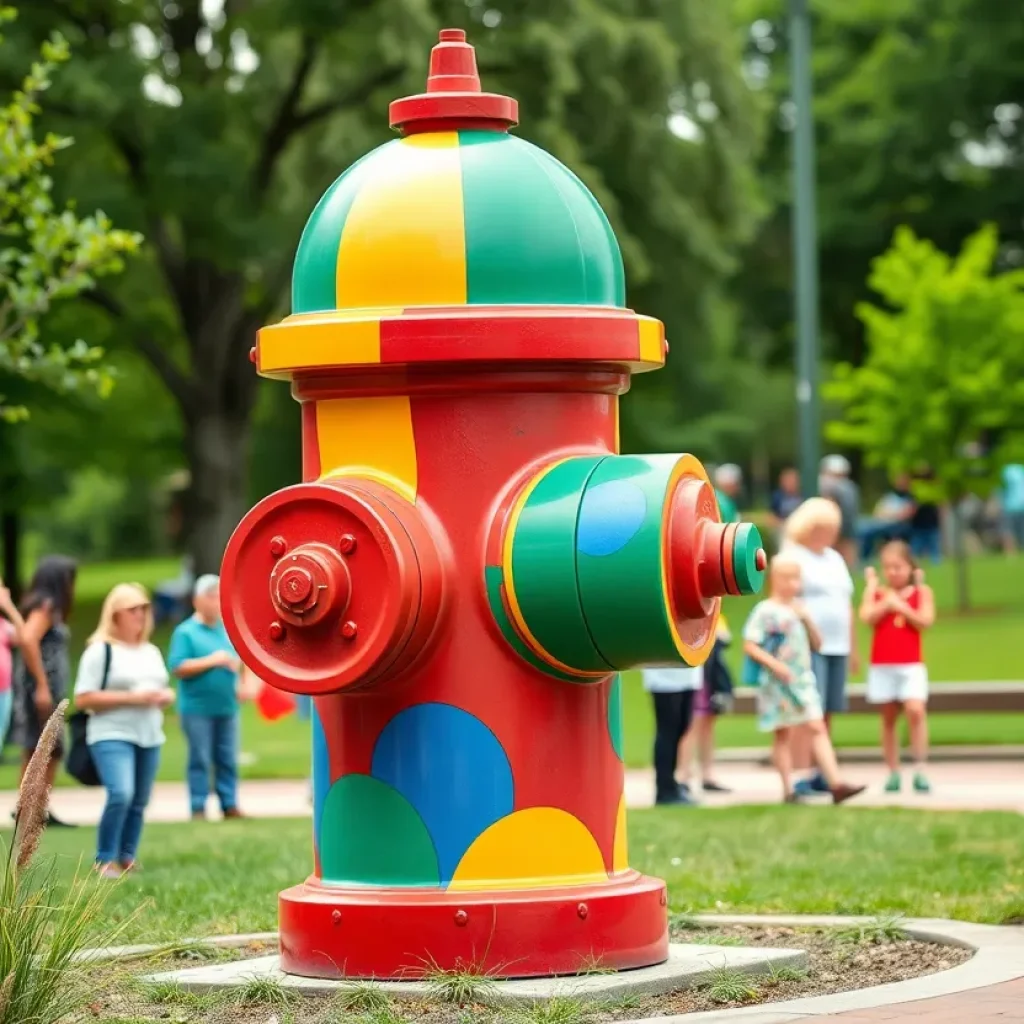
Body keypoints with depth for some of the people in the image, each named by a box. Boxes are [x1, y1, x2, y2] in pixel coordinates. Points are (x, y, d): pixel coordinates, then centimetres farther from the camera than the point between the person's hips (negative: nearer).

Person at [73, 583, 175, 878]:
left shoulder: (152, 652, 17)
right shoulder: (100, 651, -6)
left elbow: (164, 691, 27)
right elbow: (82, 699, -12)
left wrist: (166, 696, 1)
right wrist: (130, 698, -17)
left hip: (150, 737, 7)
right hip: (112, 736, -7)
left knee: (139, 802, 5)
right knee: (121, 794, -22)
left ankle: (127, 859, 16)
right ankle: (104, 861, -10)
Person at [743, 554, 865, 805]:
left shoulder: (799, 608, 10)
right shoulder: (765, 611, -8)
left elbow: (817, 643, 13)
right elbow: (749, 646, -11)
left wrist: (808, 620, -3)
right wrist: (774, 664, -21)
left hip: (803, 678, 5)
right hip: (777, 682, -5)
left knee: (818, 728, -5)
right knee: (783, 734, 3)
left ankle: (836, 784, -12)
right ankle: (788, 789, 8)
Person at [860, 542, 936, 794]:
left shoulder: (921, 592, 6)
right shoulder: (876, 593, 6)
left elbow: (926, 621, -7)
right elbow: (867, 617, -10)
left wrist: (902, 607, -12)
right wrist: (886, 602, -12)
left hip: (911, 666, -2)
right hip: (881, 666, 2)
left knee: (915, 710, -18)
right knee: (888, 718, 6)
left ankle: (919, 770, -16)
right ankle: (893, 772, 11)